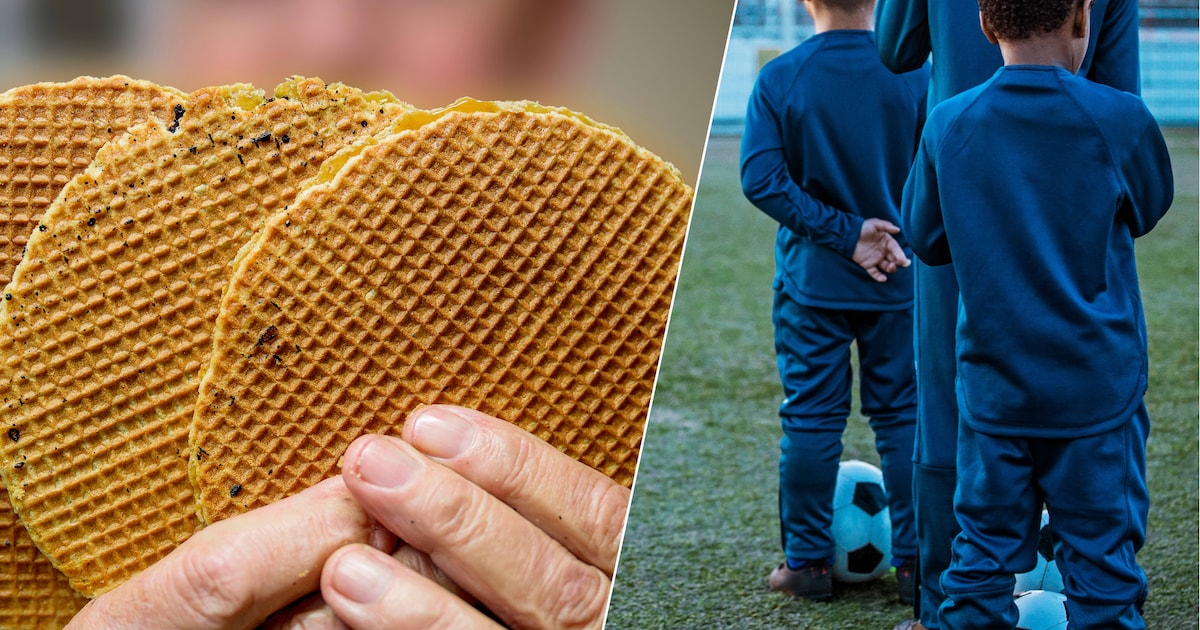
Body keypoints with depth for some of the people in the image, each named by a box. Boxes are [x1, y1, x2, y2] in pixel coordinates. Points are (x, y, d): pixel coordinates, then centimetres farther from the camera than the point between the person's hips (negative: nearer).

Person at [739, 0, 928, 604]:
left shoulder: (779, 78, -8)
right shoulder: (915, 74, -5)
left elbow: (761, 179, -15)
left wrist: (845, 233, -13)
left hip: (811, 281, -1)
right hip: (898, 283, 1)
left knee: (810, 418, 7)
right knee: (902, 415, 10)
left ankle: (807, 561, 14)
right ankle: (916, 562, 13)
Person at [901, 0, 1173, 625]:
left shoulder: (947, 124, -4)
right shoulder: (1120, 119, -11)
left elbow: (926, 239, 9)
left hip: (993, 387, 3)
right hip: (1098, 389, -2)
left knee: (981, 558, 10)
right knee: (1100, 560, 6)